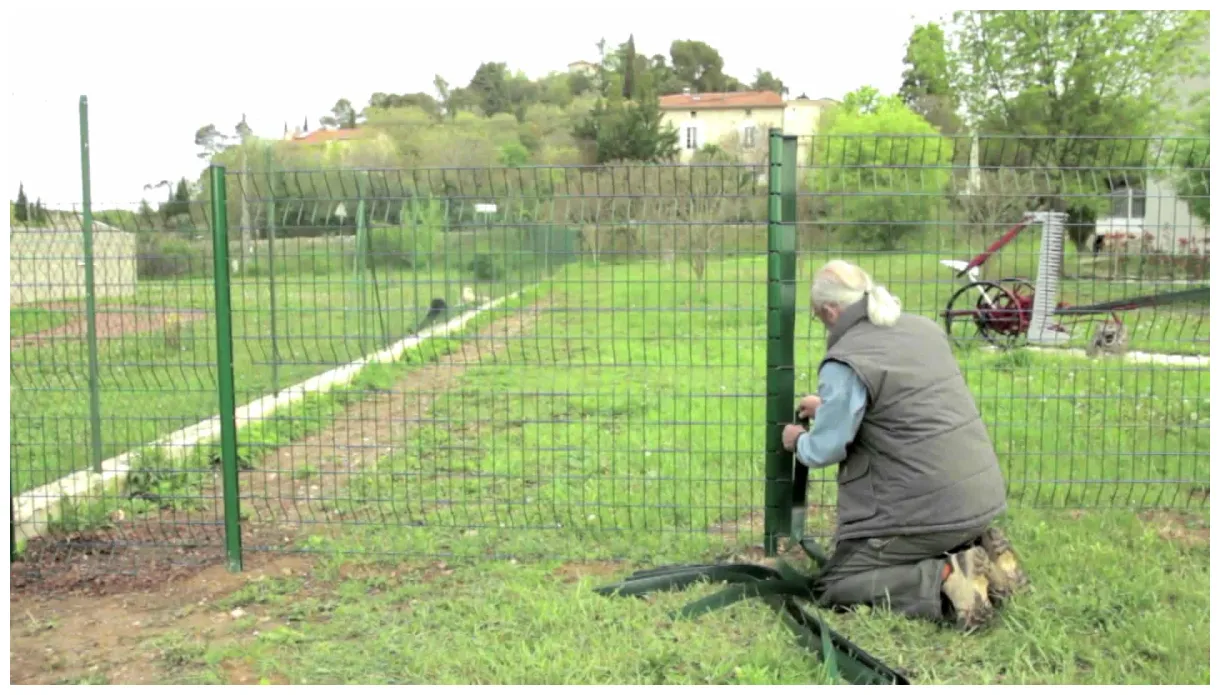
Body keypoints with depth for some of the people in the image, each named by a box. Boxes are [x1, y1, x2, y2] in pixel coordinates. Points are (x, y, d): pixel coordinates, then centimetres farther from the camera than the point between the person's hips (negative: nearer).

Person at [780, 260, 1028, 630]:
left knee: (833, 587, 1)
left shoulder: (846, 361, -15)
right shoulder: (922, 328, 12)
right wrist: (831, 406, 36)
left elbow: (826, 449, -12)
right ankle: (976, 554, 10)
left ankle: (945, 581, -15)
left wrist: (799, 441, 11)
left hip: (927, 508, -9)